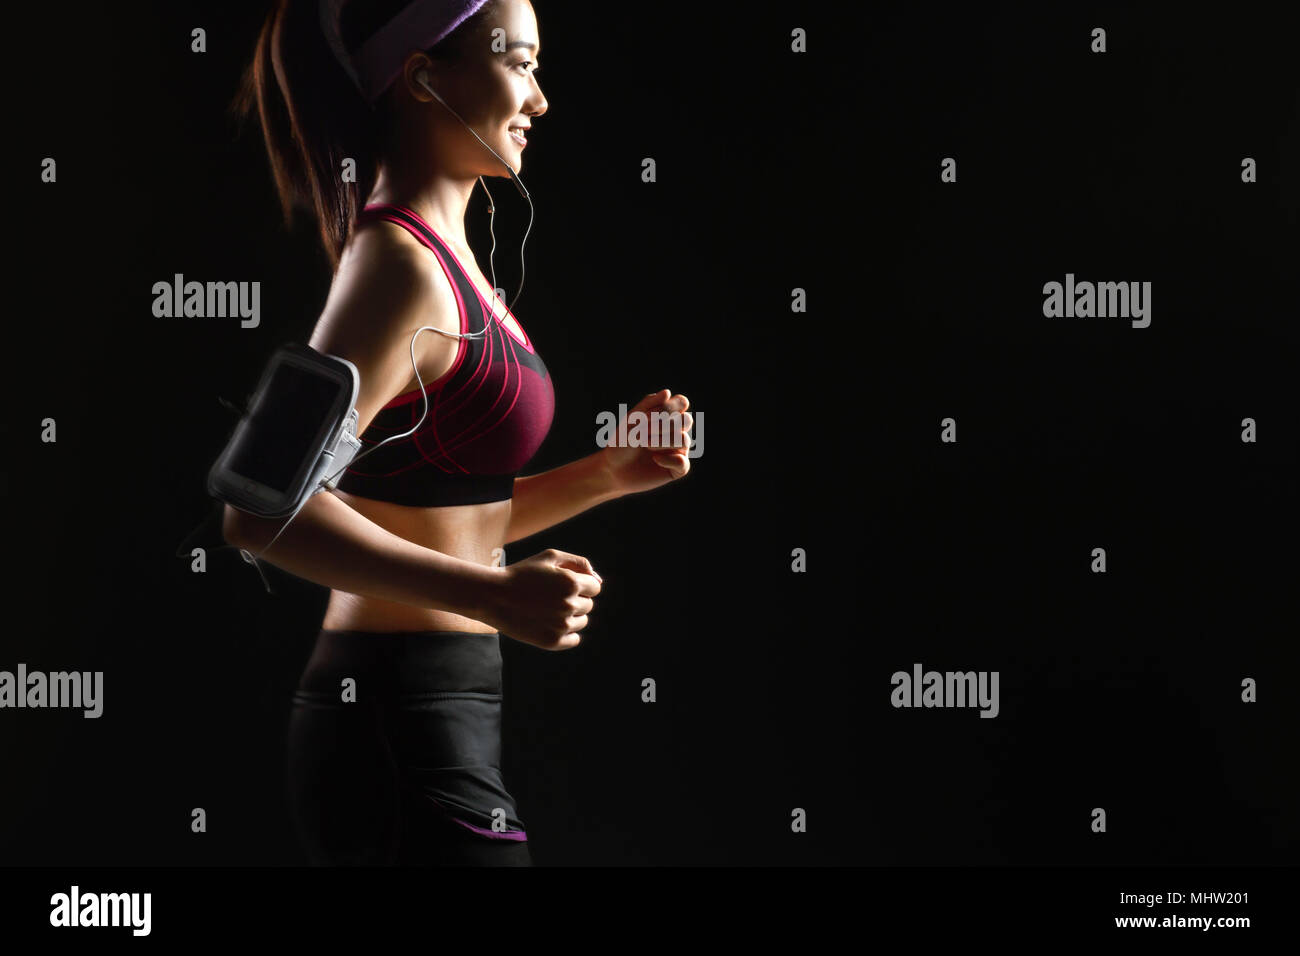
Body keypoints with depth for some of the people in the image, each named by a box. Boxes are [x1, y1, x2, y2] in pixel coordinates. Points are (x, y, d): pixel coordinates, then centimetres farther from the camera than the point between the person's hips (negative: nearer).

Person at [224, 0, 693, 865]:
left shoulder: (440, 256, 13)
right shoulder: (400, 263, -15)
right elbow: (266, 509, -25)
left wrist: (611, 472, 9)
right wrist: (496, 595, -29)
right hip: (404, 729, -9)